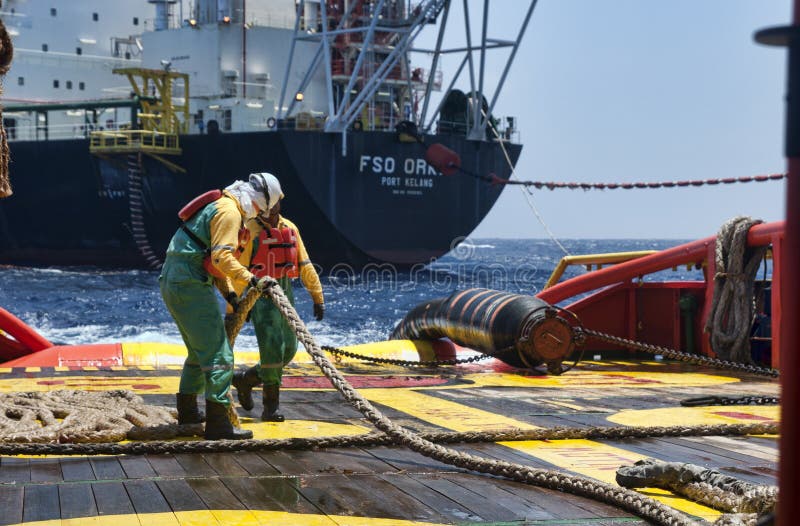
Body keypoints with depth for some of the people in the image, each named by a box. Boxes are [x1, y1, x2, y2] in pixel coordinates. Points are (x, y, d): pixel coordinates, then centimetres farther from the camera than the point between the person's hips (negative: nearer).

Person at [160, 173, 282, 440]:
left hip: (172, 282, 11)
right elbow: (222, 257, -24)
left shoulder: (219, 206, 22)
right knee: (218, 353, -11)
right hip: (190, 284, -11)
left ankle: (187, 410, 37)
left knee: (200, 350, 24)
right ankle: (218, 421, -14)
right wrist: (252, 279, -26)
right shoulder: (229, 211, -11)